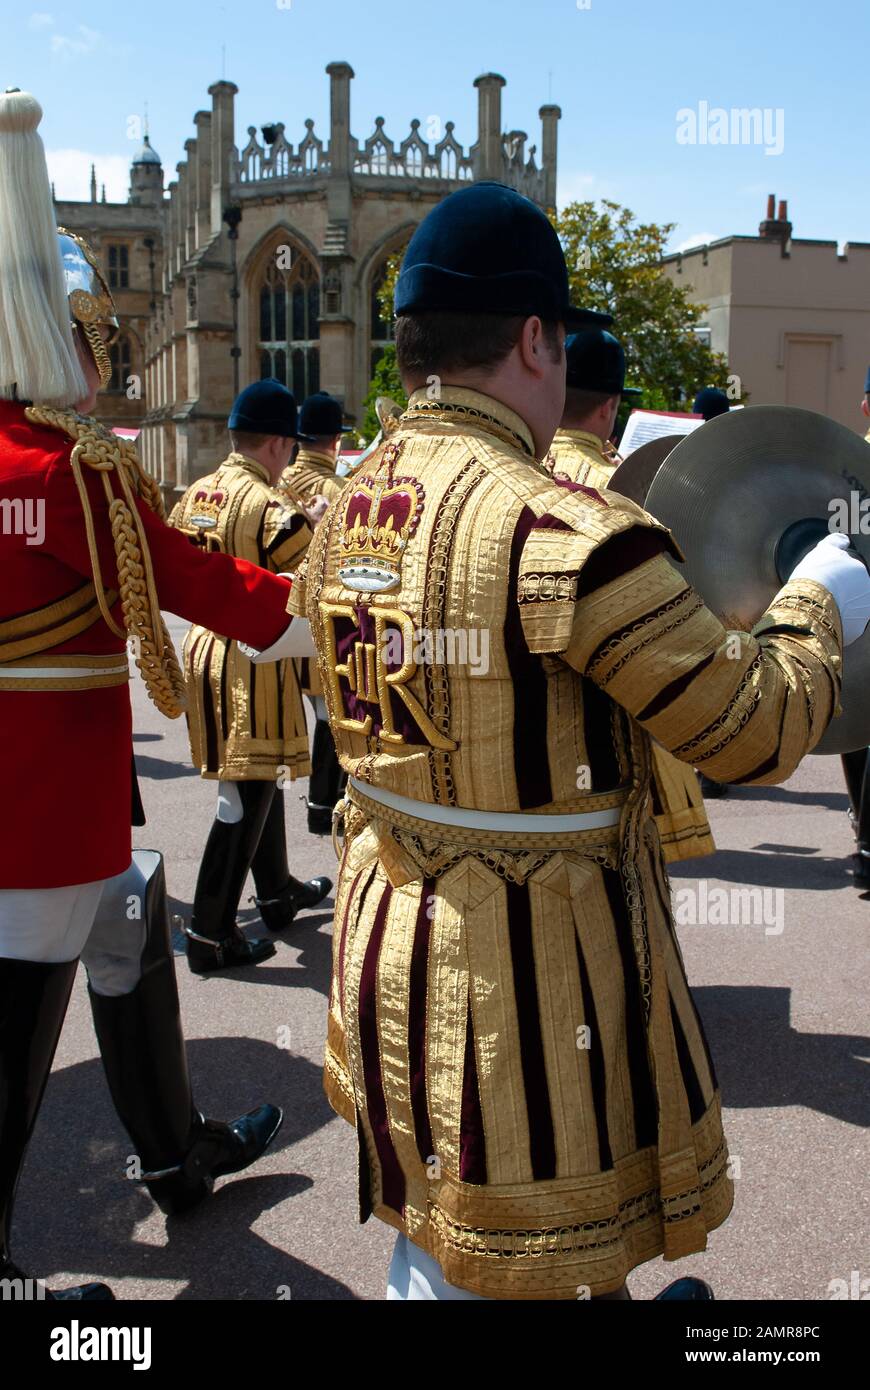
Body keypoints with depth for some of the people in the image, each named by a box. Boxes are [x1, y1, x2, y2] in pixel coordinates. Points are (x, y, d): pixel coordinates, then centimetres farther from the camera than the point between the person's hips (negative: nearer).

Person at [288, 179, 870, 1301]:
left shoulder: (341, 519, 0)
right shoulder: (562, 533, -26)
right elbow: (757, 730, -18)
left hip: (389, 942, 8)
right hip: (529, 965, -7)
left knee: (433, 1235, 27)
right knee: (523, 1264, 14)